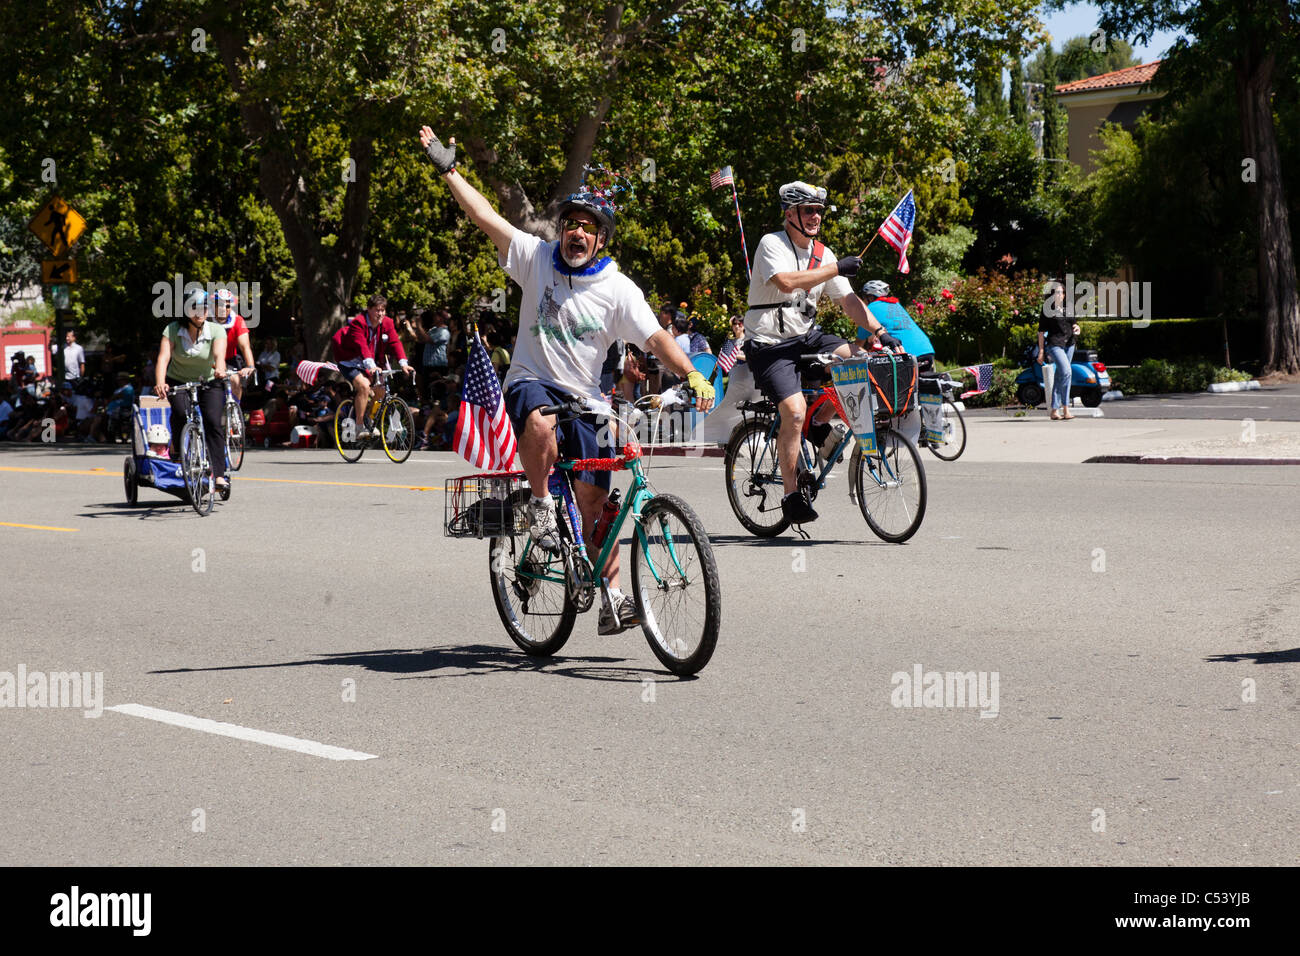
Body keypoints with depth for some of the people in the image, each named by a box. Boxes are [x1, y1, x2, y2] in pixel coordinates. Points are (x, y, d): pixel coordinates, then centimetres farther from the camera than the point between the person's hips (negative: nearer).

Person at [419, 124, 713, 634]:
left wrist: (692, 375, -28)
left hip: (584, 398, 1)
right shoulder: (537, 257, -1)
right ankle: (540, 505, -15)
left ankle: (612, 597, 4)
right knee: (541, 423, -39)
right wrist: (448, 169, -12)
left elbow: (656, 338, -12)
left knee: (595, 498, -3)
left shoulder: (618, 290, -3)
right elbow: (485, 216, -5)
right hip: (531, 382, -1)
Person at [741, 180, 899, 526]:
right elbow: (786, 282, -29)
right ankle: (791, 495, -12)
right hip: (769, 344, -6)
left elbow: (848, 299, 6)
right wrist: (837, 268, -26)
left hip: (806, 336, 7)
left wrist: (880, 331, -6)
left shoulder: (822, 254, 8)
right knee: (794, 410, -22)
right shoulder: (771, 244, -11)